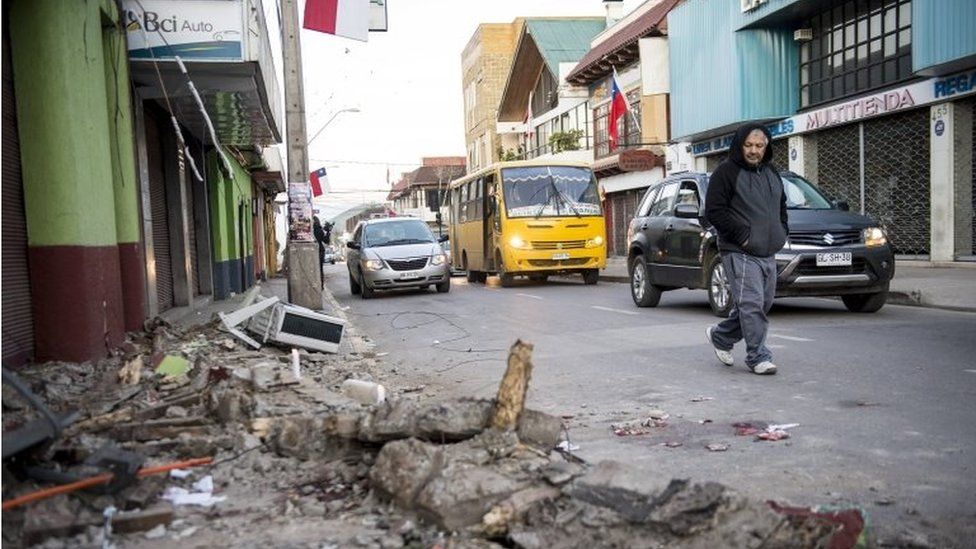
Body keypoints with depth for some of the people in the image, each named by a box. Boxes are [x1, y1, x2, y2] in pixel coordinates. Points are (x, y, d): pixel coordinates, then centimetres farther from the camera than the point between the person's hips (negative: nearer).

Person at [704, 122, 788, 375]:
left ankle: (721, 336, 29)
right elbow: (714, 211, -12)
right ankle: (758, 357, -2)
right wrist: (742, 235, -15)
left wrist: (782, 231, 11)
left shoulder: (771, 173, 18)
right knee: (751, 304, -11)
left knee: (763, 304, 12)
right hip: (740, 253, -8)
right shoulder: (726, 172, -6)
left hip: (768, 253, 8)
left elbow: (781, 206, 29)